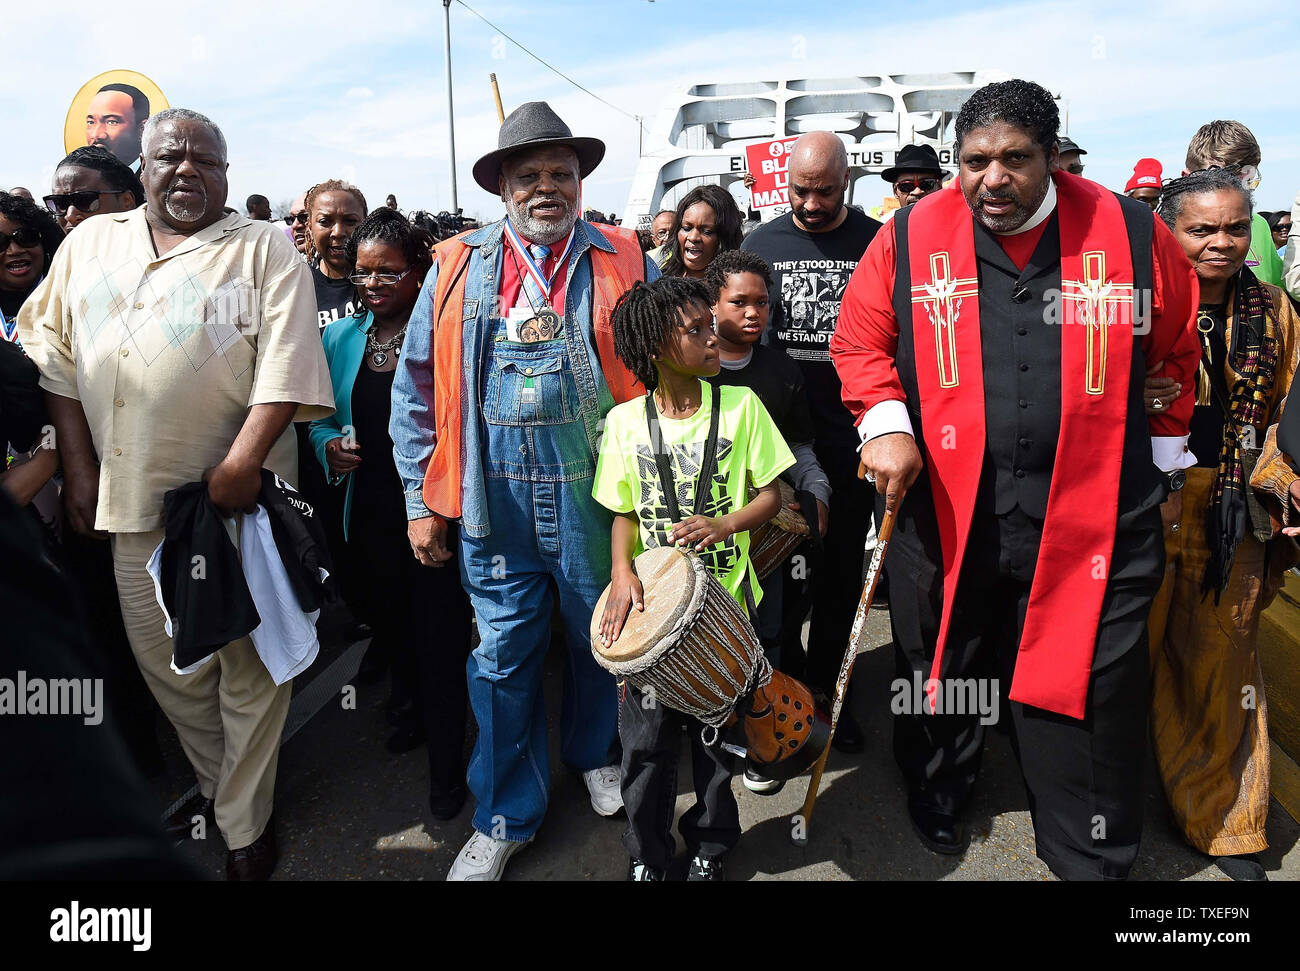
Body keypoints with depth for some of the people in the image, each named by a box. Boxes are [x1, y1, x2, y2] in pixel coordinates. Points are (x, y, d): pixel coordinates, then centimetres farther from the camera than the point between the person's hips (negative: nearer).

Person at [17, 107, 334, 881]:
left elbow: (286, 361, -11)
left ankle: (246, 824, 17)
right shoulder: (89, 245, 14)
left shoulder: (265, 250, 0)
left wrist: (243, 462, -20)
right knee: (164, 659, 14)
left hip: (235, 497, -4)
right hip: (132, 499, 5)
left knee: (248, 664, 1)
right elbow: (57, 357, 13)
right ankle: (215, 782, 36)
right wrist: (79, 468, 5)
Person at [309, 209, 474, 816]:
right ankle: (415, 709, 50)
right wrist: (330, 446, -7)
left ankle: (446, 765, 21)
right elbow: (320, 418, 14)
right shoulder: (339, 338, 7)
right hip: (371, 512, 5)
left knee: (440, 635, 2)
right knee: (387, 622, 20)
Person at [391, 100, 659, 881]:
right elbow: (418, 390, 6)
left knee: (601, 640, 16)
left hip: (596, 495, 0)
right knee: (503, 657, 8)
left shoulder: (625, 265, 3)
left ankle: (595, 754, 44)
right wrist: (422, 500, 3)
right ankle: (507, 816, 26)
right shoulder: (458, 269, 5)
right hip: (496, 502, 1)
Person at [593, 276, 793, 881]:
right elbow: (624, 512, 3)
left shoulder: (740, 405, -5)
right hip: (653, 605, 1)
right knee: (646, 741, 9)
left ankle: (709, 848, 37)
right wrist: (622, 572, -14)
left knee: (716, 736, 12)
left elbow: (770, 494, -2)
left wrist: (725, 524, -20)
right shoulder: (625, 420, -2)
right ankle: (646, 858, 32)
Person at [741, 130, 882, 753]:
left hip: (849, 435, 0)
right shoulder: (761, 243, 5)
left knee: (842, 567, 9)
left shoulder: (877, 243, 0)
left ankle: (827, 685, 25)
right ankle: (780, 681, 26)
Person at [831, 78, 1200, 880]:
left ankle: (1093, 858, 31)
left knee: (1092, 690, 7)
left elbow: (1176, 354, 11)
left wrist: (1166, 459, 15)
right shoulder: (911, 237, -1)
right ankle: (938, 791, 47)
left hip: (1093, 513, 0)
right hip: (943, 508, 1)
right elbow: (860, 339, 4)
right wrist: (885, 424, -10)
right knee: (943, 667, 18)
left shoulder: (1133, 233, 0)